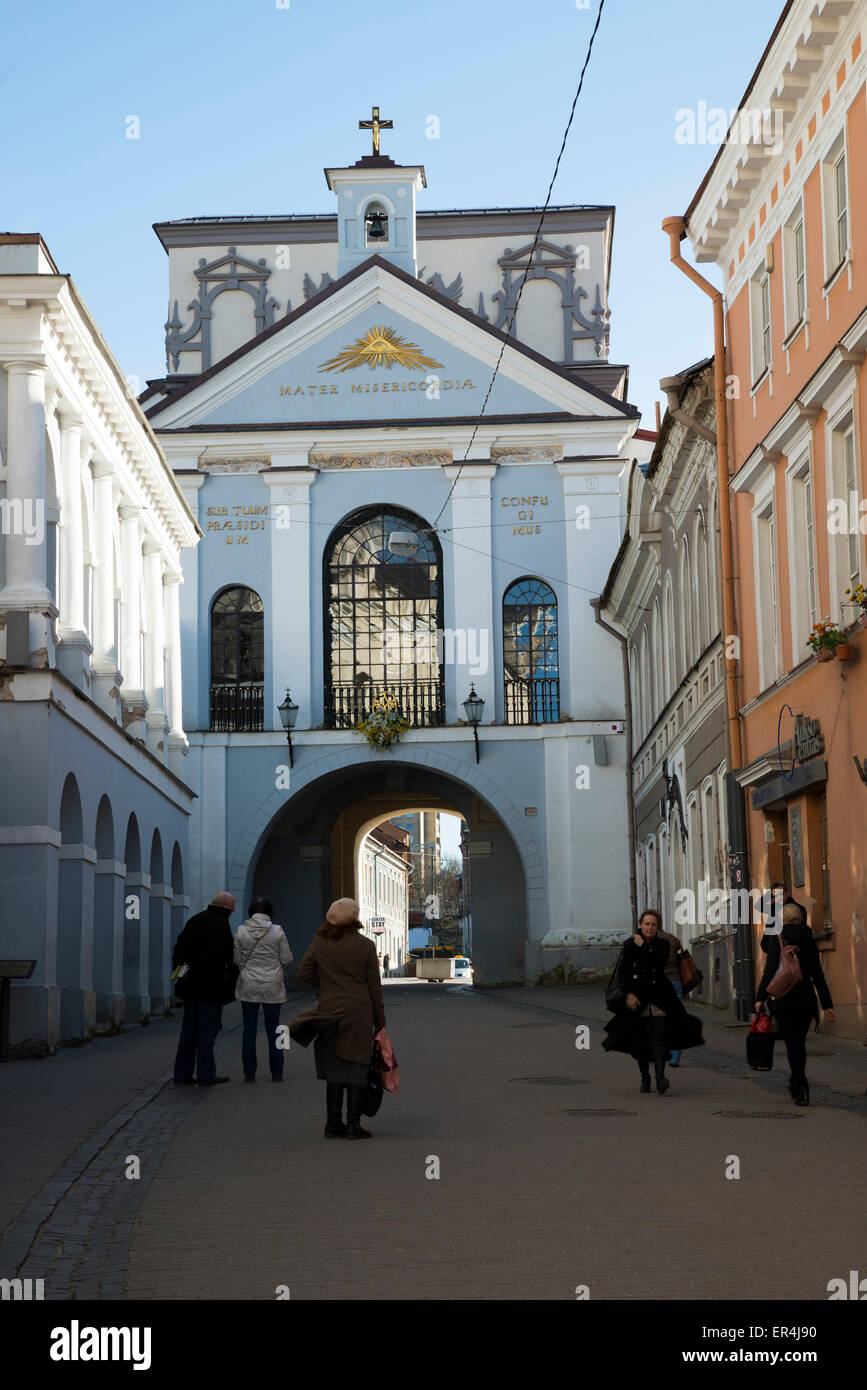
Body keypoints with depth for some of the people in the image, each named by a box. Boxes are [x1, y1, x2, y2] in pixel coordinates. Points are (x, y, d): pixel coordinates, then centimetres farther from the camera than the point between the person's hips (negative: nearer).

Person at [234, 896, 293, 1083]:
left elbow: (237, 959, 0)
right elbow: (286, 959, -4)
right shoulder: (277, 931, -7)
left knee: (249, 1030, 7)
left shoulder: (241, 931, -5)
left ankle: (249, 1072, 6)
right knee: (273, 1029, 9)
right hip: (272, 987, 0)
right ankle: (277, 1072, 11)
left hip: (248, 986, 0)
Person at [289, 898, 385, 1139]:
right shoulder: (365, 945, -5)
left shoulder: (319, 942, -1)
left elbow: (304, 974, 0)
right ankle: (353, 1125, 1)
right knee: (355, 1068, 3)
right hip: (358, 1013, -2)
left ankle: (333, 1124, 11)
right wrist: (379, 1020, 7)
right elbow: (374, 986, -1)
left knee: (333, 1069, 9)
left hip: (329, 1011, 2)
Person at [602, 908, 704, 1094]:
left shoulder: (662, 945, 8)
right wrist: (629, 993, -13)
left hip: (659, 999, 0)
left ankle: (660, 1076, -23)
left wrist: (644, 947, -12)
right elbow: (622, 972, -2)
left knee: (659, 1037, -13)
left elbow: (660, 961, -13)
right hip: (637, 998, 0)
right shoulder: (630, 945, 3)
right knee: (639, 1040, 4)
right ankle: (645, 1077, 19)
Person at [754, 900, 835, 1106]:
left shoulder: (777, 939, -5)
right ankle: (797, 1084, 29)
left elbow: (770, 970, -13)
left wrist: (761, 997, -12)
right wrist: (827, 1005, 8)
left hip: (784, 1000, -4)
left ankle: (801, 1089, -14)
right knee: (799, 1043, 18)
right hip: (806, 1000, 4)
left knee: (792, 1044, -4)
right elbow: (818, 975, 7)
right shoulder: (809, 941, 8)